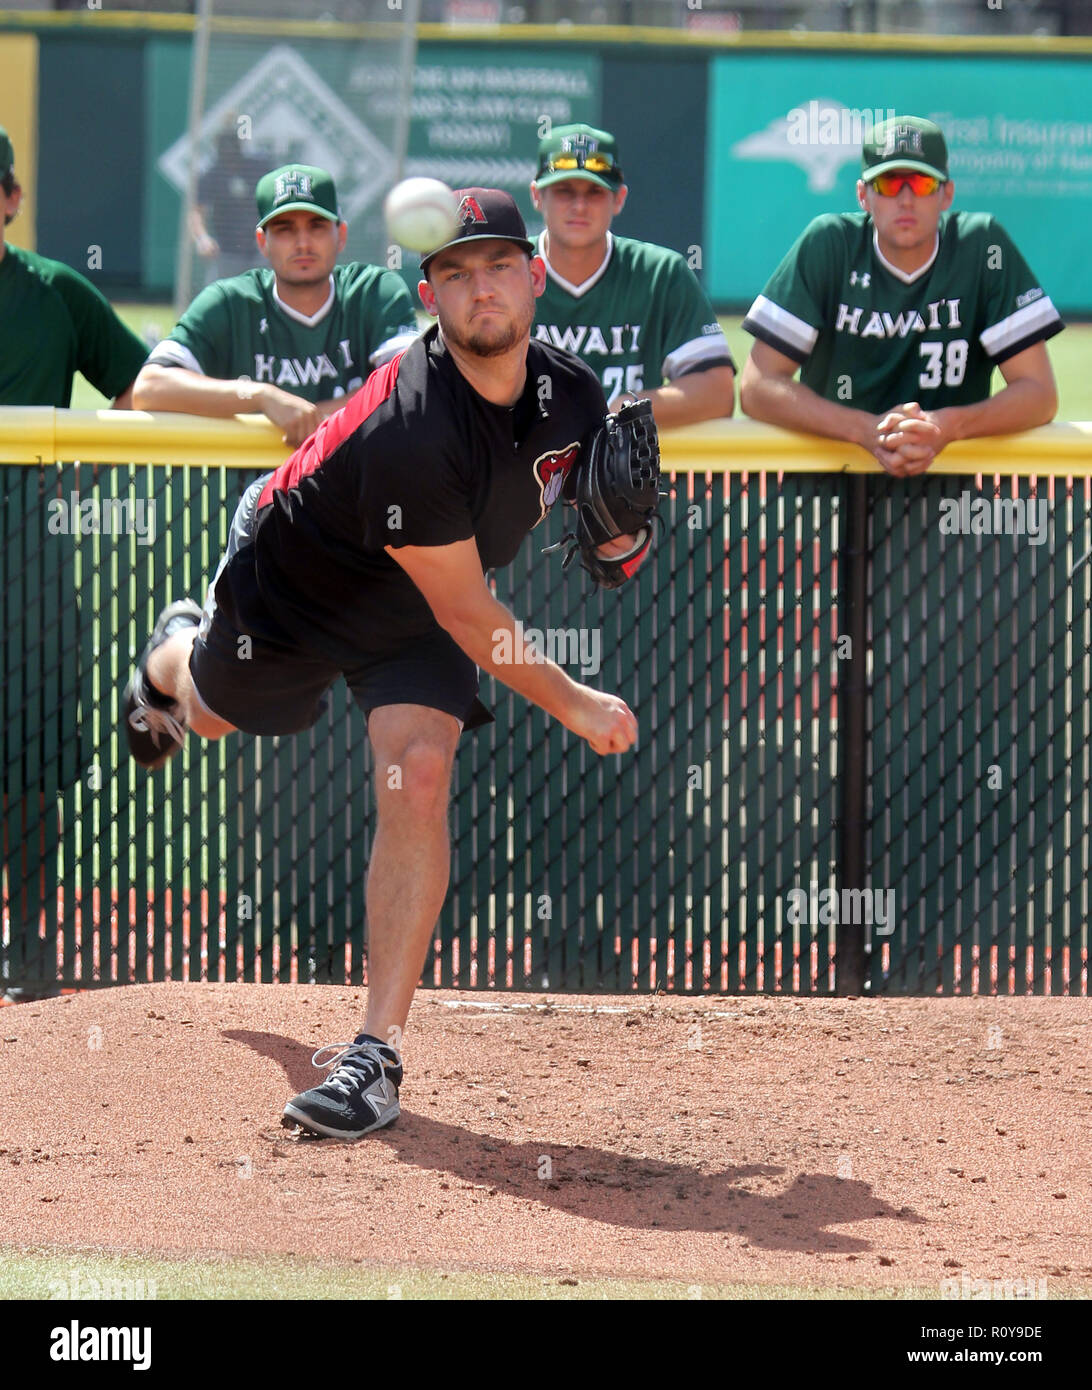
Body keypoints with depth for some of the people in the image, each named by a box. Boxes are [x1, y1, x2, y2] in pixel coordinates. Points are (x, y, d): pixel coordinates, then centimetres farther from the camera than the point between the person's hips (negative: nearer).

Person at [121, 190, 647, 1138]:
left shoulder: (572, 393, -21)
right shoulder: (411, 431, -41)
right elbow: (466, 613, -33)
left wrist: (620, 528, -24)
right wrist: (572, 704, -30)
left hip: (411, 626, 3)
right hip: (291, 582, -3)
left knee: (418, 774, -20)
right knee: (212, 709, 24)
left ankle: (379, 1052, -16)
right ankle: (175, 655, 67)